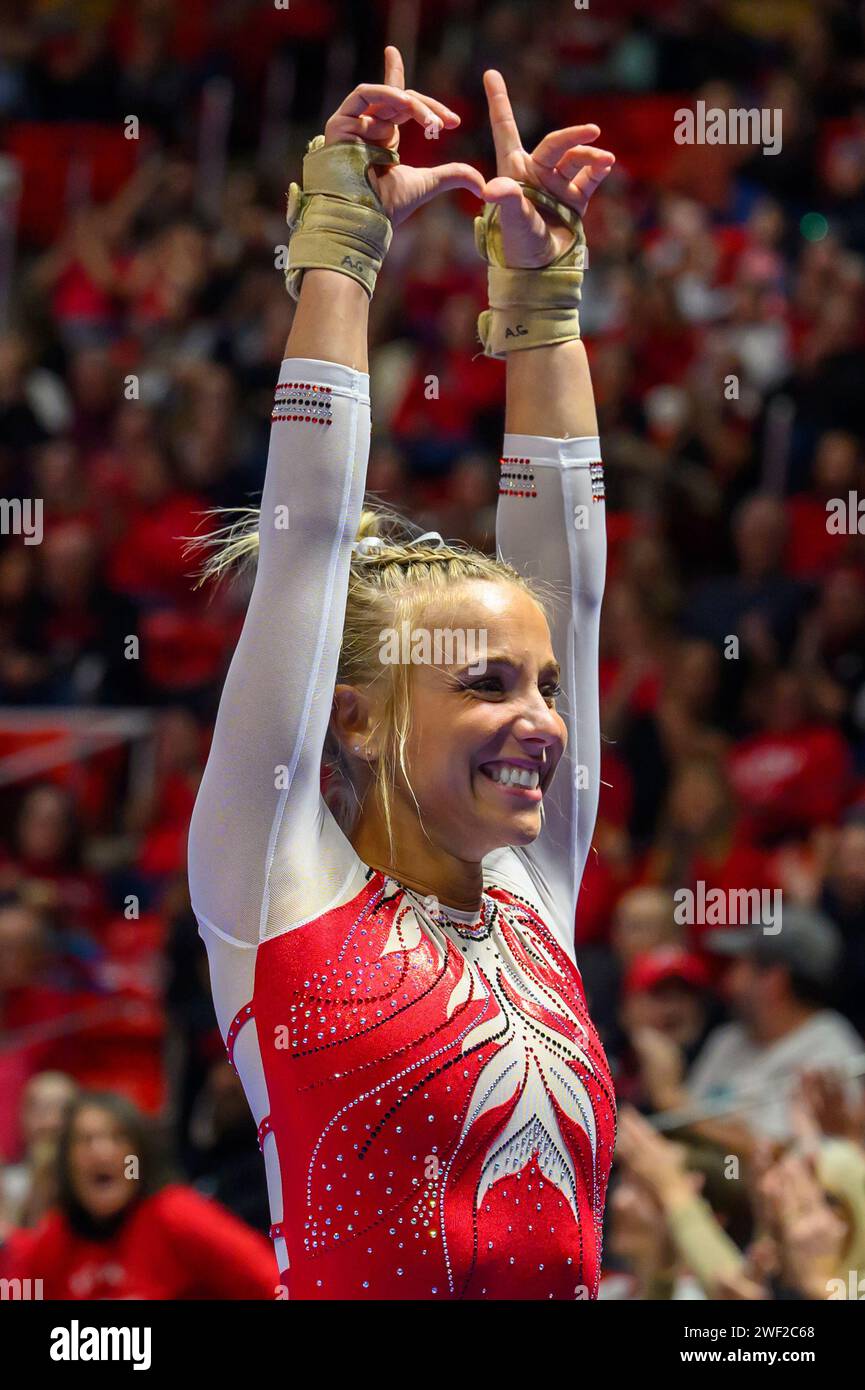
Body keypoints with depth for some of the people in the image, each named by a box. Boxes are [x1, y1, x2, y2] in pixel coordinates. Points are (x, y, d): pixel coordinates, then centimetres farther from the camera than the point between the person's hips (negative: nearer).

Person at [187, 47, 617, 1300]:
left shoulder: (535, 896, 13)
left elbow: (565, 567, 16)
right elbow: (308, 536, 0)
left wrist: (543, 295, 17)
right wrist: (340, 248, 4)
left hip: (563, 1282, 4)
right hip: (359, 1289, -4)